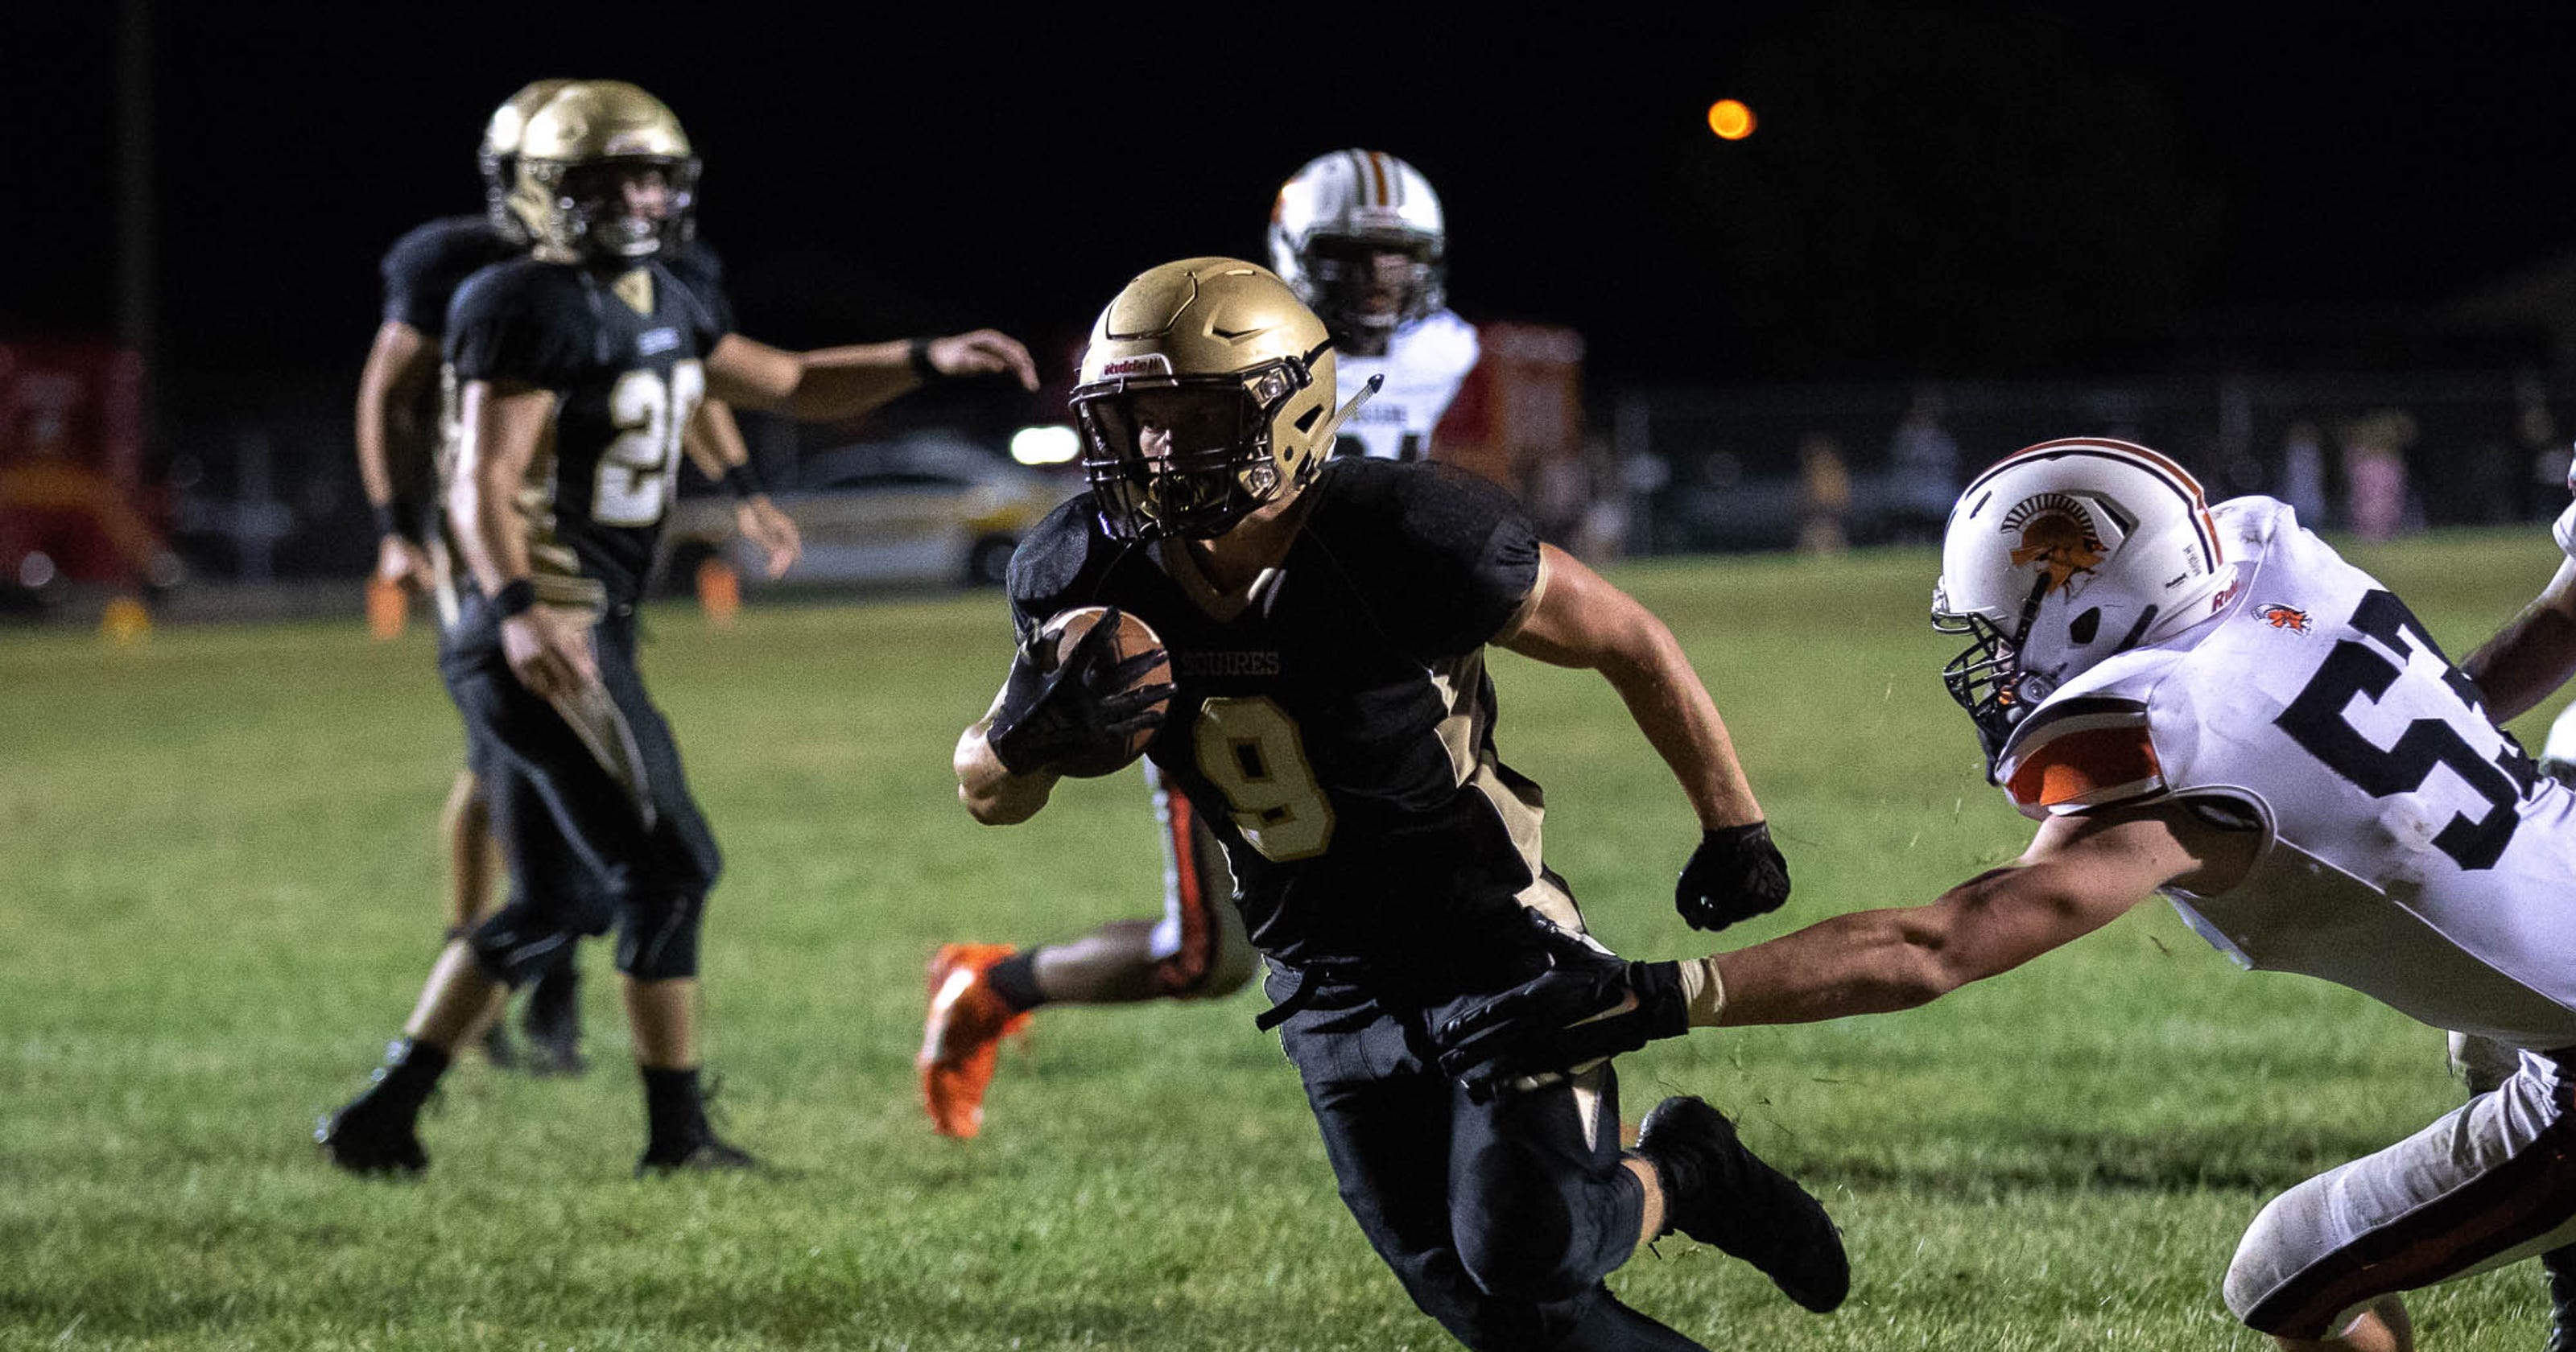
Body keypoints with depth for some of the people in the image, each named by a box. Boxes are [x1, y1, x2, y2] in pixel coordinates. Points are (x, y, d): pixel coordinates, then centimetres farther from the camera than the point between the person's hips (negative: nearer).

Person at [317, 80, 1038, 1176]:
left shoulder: (659, 304, 16)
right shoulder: (534, 308, -14)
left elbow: (790, 385, 24)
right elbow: (485, 484, -21)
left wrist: (926, 361, 13)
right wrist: (519, 611, -36)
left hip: (576, 633, 10)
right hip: (545, 633, -10)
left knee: (553, 905, 13)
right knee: (664, 868, -5)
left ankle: (383, 1115, 15)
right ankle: (678, 1136, 2)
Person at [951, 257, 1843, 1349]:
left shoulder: (1403, 543, -27)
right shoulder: (1094, 575, -13)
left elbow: (1628, 643, -11)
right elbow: (989, 797, 0)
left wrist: (1733, 828, -2)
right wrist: (1033, 731, -25)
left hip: (1492, 942, -5)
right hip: (1334, 996, 5)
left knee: (1523, 1256, -17)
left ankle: (1682, 1173, 15)